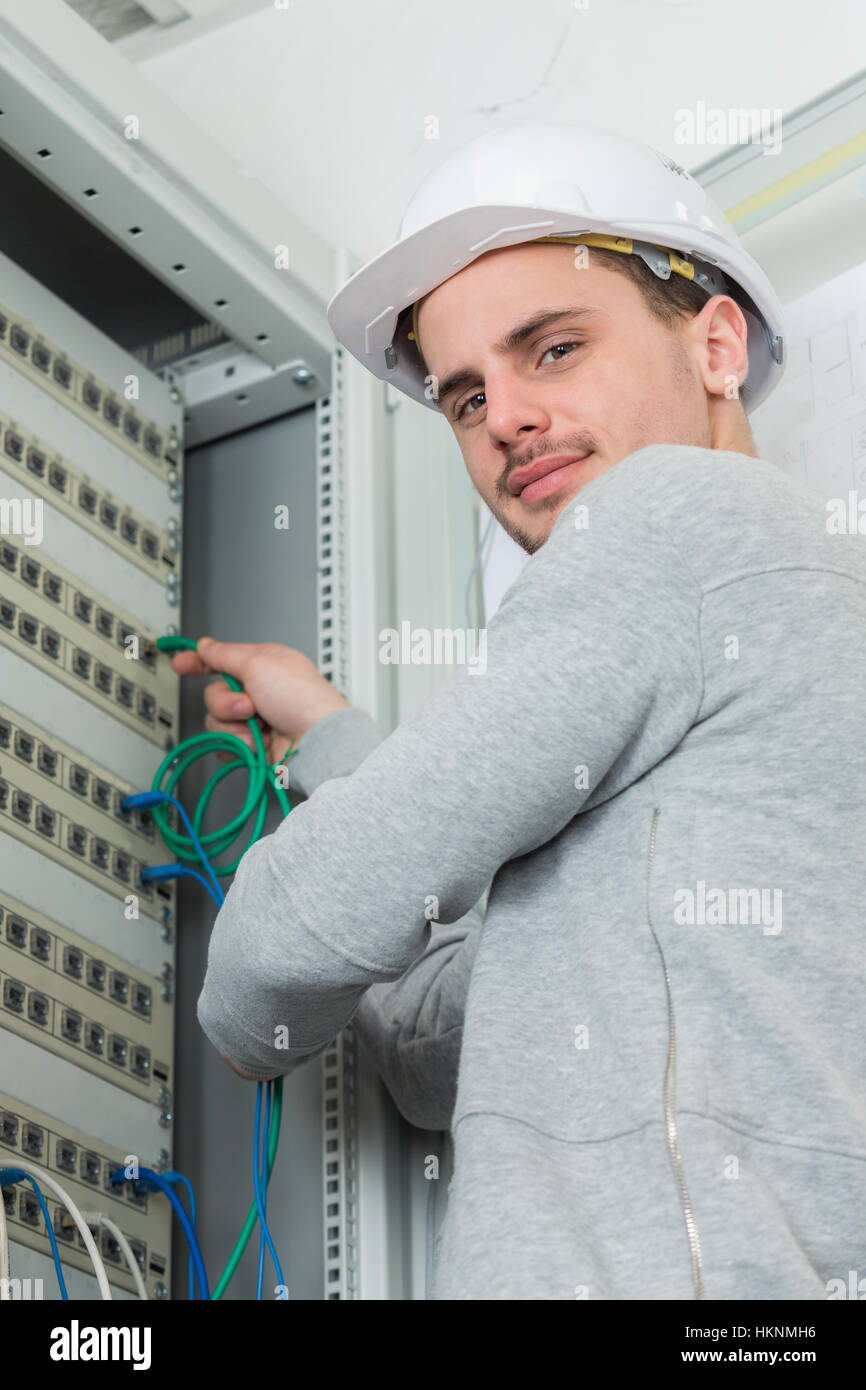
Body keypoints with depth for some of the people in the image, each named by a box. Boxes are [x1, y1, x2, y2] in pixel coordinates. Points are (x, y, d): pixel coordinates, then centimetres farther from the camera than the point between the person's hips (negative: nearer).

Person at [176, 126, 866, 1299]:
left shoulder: (685, 510, -4)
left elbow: (330, 906, -7)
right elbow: (456, 1075, 24)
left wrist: (245, 1021, 15)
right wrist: (330, 739, 30)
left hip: (664, 1267, -9)